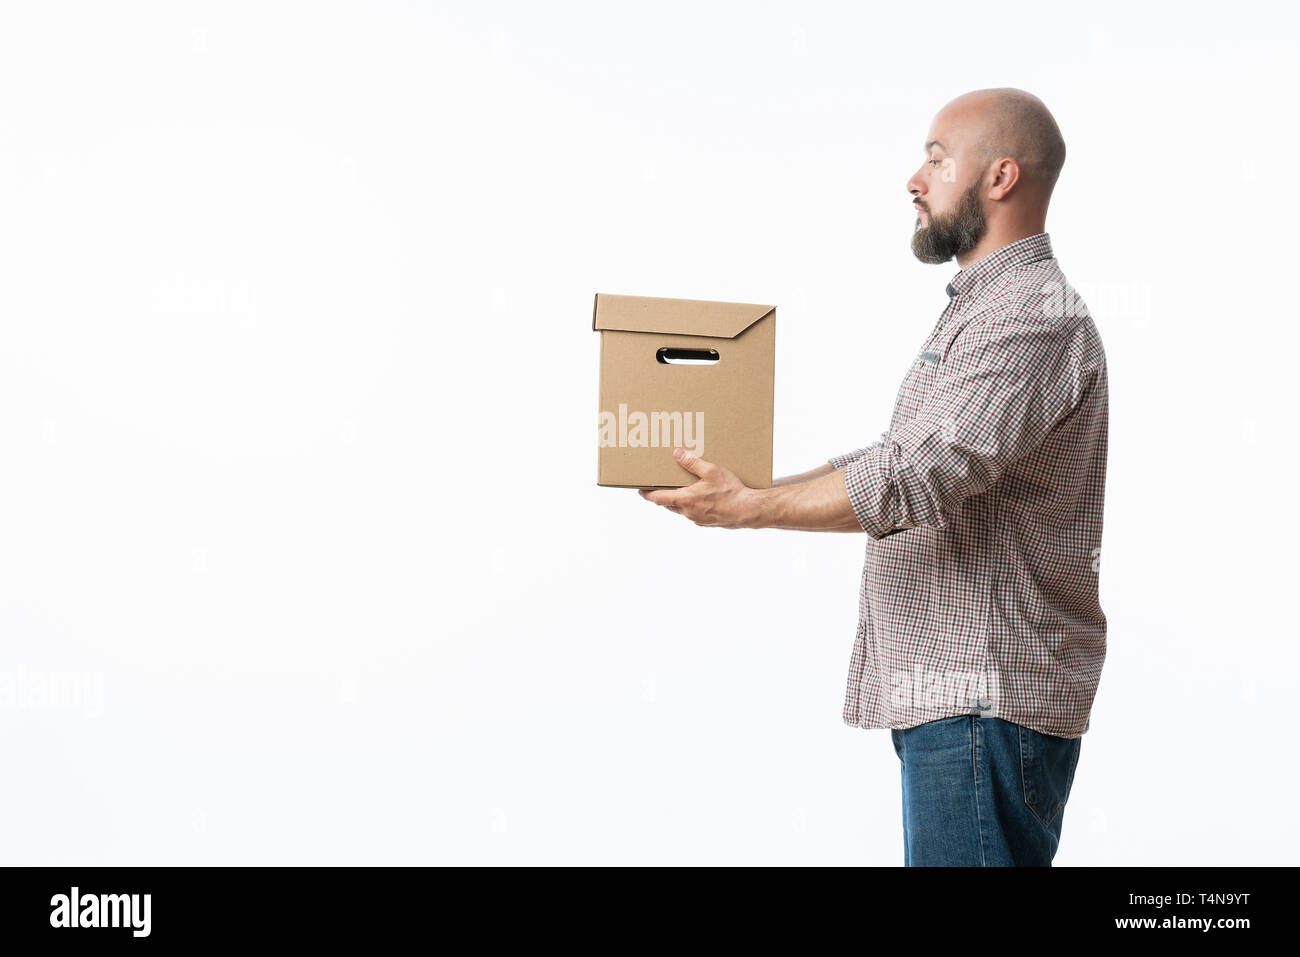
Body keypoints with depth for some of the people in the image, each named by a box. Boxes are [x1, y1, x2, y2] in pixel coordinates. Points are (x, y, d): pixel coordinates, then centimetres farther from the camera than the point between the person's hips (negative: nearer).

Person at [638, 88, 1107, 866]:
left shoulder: (1035, 318, -15)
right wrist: (746, 490, 11)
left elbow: (916, 479, -26)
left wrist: (748, 509, -19)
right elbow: (897, 457, 20)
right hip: (949, 692, 10)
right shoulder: (981, 311, 20)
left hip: (987, 699, -10)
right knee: (935, 855, 16)